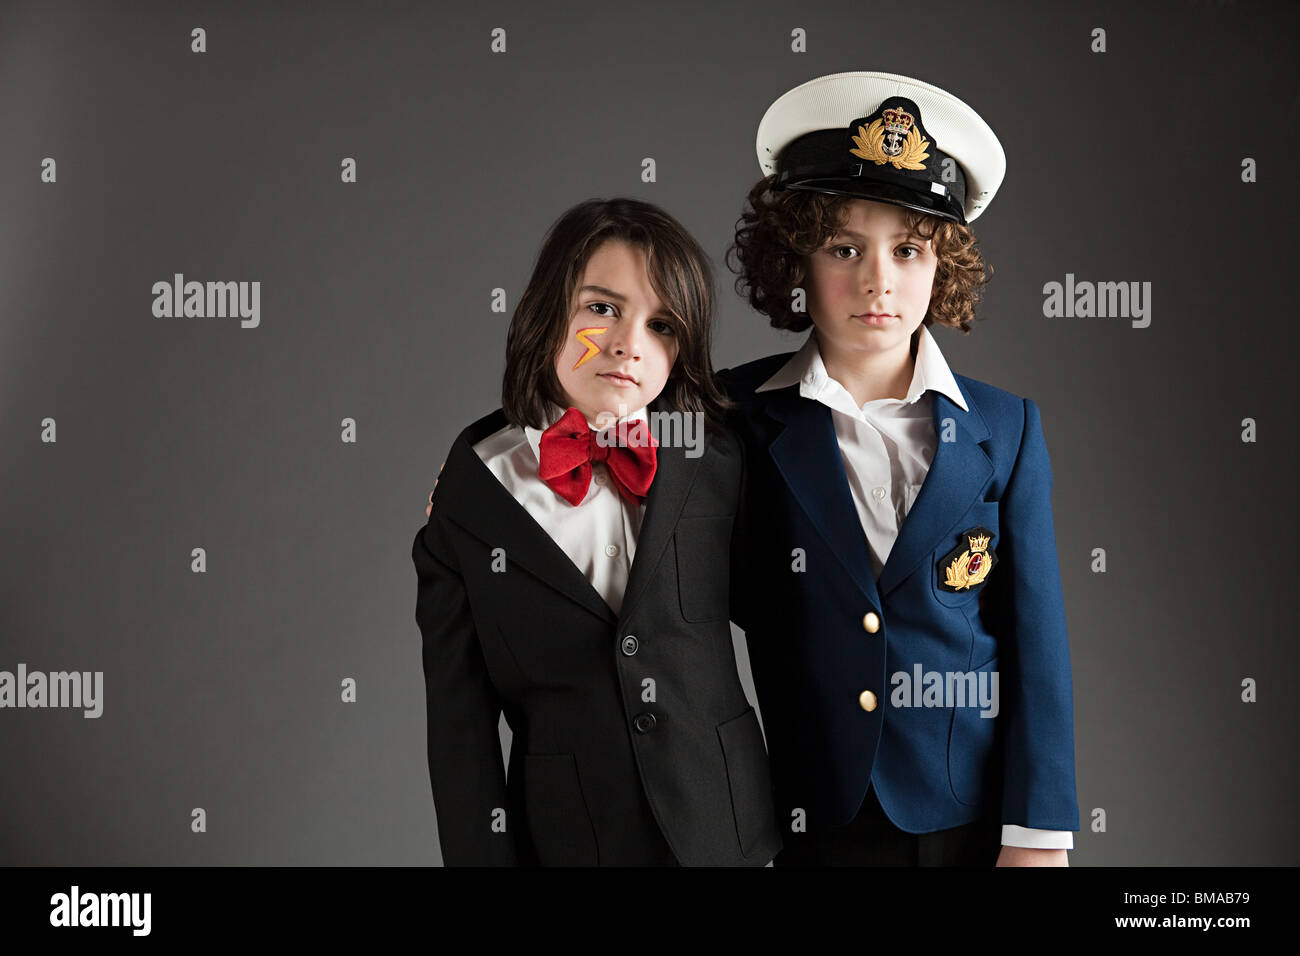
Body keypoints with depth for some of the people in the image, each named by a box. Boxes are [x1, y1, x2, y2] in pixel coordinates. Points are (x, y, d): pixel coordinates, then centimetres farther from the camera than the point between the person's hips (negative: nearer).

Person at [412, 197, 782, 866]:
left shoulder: (719, 468, -3)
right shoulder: (469, 496, -6)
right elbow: (460, 730, -5)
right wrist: (484, 856, -9)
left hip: (727, 829, 2)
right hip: (561, 834, -1)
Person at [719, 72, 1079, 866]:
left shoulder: (1005, 430, 0)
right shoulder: (739, 418, -3)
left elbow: (1038, 644, -1)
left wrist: (1038, 836, -5)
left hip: (973, 821, 1)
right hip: (810, 824, 0)